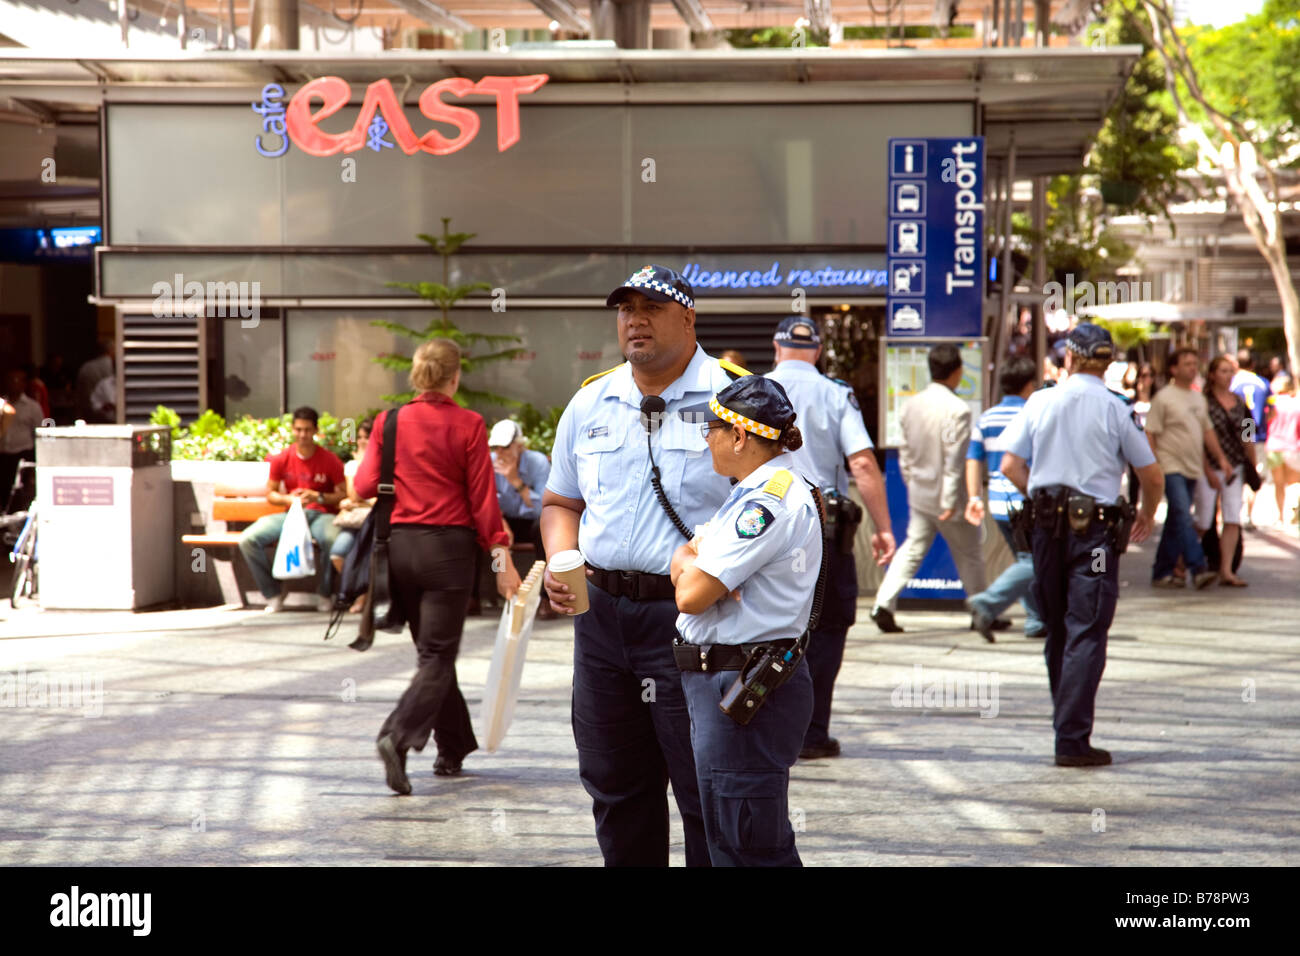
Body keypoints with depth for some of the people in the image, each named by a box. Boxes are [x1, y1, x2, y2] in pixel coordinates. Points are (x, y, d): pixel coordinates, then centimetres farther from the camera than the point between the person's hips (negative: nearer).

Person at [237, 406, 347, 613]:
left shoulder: (330, 460, -3)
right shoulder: (282, 459, 4)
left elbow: (344, 495, -1)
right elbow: (270, 494, 12)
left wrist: (319, 497, -16)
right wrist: (288, 499, -9)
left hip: (320, 514, -3)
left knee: (332, 539, -41)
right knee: (247, 540, -21)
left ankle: (324, 593, -15)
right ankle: (273, 595, -8)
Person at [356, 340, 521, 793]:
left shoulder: (388, 421, 1)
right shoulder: (467, 425, -8)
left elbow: (365, 486, 0)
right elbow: (482, 498, -9)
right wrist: (502, 558, -5)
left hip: (400, 543, 4)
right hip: (447, 544, -4)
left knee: (433, 650, 19)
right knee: (438, 658, -2)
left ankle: (453, 747, 26)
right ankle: (398, 737, -25)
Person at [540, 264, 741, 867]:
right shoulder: (590, 404, 12)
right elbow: (560, 502, 23)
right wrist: (560, 562, 2)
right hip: (601, 610, 6)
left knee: (706, 792, -3)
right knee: (614, 788, 13)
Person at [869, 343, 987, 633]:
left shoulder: (911, 404, 1)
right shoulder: (957, 409, -19)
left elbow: (905, 452, 9)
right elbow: (954, 459, -20)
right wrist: (950, 501, -18)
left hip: (919, 493, 6)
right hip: (946, 496, -6)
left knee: (912, 548, 11)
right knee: (969, 554, 10)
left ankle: (884, 604, -5)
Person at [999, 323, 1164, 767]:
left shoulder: (1040, 402, 2)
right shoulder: (1116, 410, -6)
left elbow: (1010, 466, 4)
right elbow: (1152, 475, 0)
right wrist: (1147, 515, 20)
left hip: (1047, 527, 3)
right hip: (1096, 529, -3)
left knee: (1057, 632, 16)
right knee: (1086, 635, -4)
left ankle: (1066, 725, 25)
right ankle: (1073, 740, -9)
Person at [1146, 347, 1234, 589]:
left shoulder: (1199, 399, 16)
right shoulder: (1163, 398, -7)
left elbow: (1207, 432, 24)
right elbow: (1150, 435, -9)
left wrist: (1220, 459, 14)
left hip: (1192, 469, 8)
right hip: (1171, 467, -8)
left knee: (1176, 523, 10)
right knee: (1183, 518, -17)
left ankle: (1162, 573, 16)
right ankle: (1198, 569, -23)